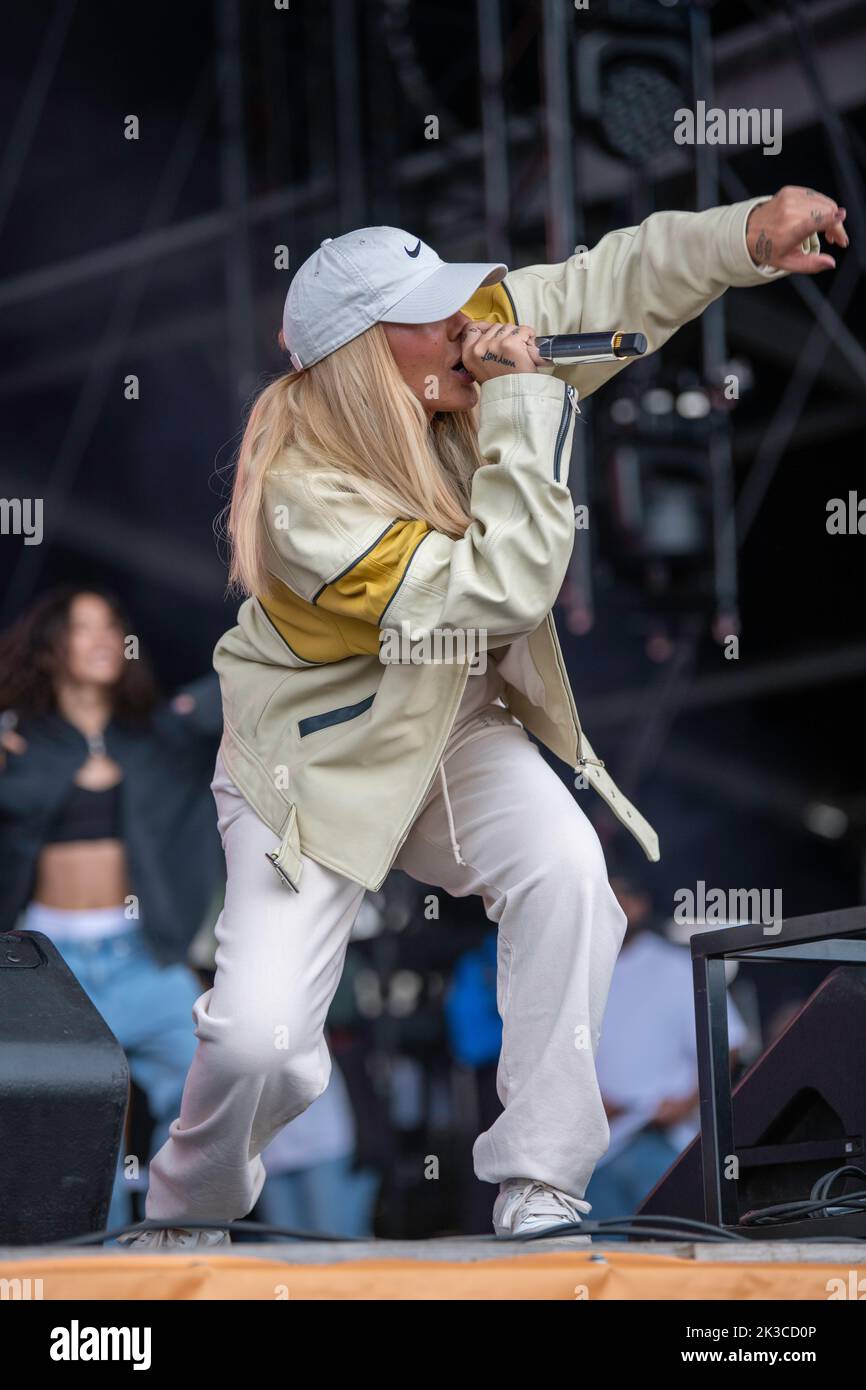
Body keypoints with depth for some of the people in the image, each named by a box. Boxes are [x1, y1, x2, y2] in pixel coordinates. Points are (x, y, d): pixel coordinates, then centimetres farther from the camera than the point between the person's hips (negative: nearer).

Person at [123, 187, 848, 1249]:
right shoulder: (304, 503, -32)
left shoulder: (471, 348, -14)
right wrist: (523, 401, -35)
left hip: (456, 729, 6)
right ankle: (191, 1210, 18)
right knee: (259, 1042, -18)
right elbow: (505, 587, -36)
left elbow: (610, 284, -8)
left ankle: (541, 1185, -14)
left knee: (565, 865, -26)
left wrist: (749, 233, -24)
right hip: (319, 759, -5)